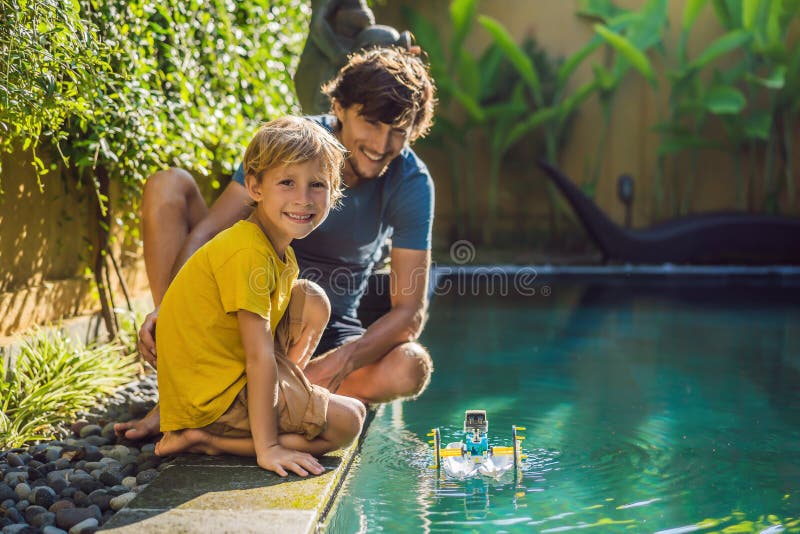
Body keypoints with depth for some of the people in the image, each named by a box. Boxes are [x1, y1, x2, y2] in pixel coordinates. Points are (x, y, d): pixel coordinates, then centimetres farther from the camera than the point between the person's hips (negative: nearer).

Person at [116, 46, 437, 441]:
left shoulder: (411, 183, -17)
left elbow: (409, 311, -21)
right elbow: (208, 230, -20)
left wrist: (343, 361, -38)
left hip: (326, 331, -1)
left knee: (411, 369, -32)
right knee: (167, 185, -19)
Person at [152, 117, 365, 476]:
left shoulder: (281, 251, 8)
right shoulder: (248, 254, -23)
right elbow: (259, 356, -24)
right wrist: (267, 447, -21)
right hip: (213, 391, -9)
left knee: (312, 301, 10)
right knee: (348, 419, -6)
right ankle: (206, 441, -7)